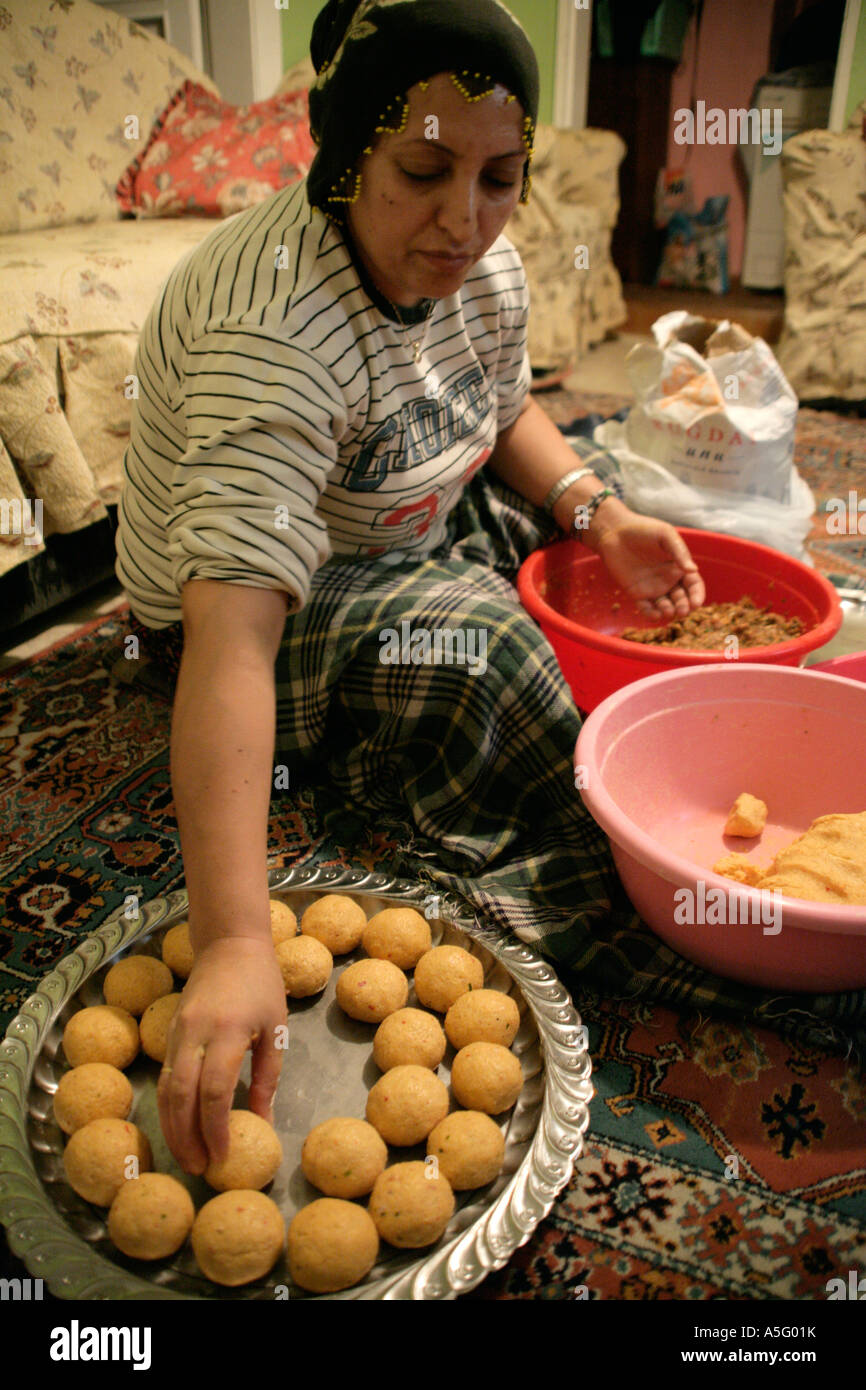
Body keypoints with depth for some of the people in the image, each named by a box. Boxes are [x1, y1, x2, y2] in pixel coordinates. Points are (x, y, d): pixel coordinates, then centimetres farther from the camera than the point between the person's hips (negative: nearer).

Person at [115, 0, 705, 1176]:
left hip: (407, 534, 9)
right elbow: (233, 632, -45)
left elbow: (503, 415, 10)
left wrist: (593, 510, -11)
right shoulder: (276, 330, -35)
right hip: (287, 599, -8)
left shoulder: (482, 264, -9)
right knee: (479, 650, -30)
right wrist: (234, 942, -53)